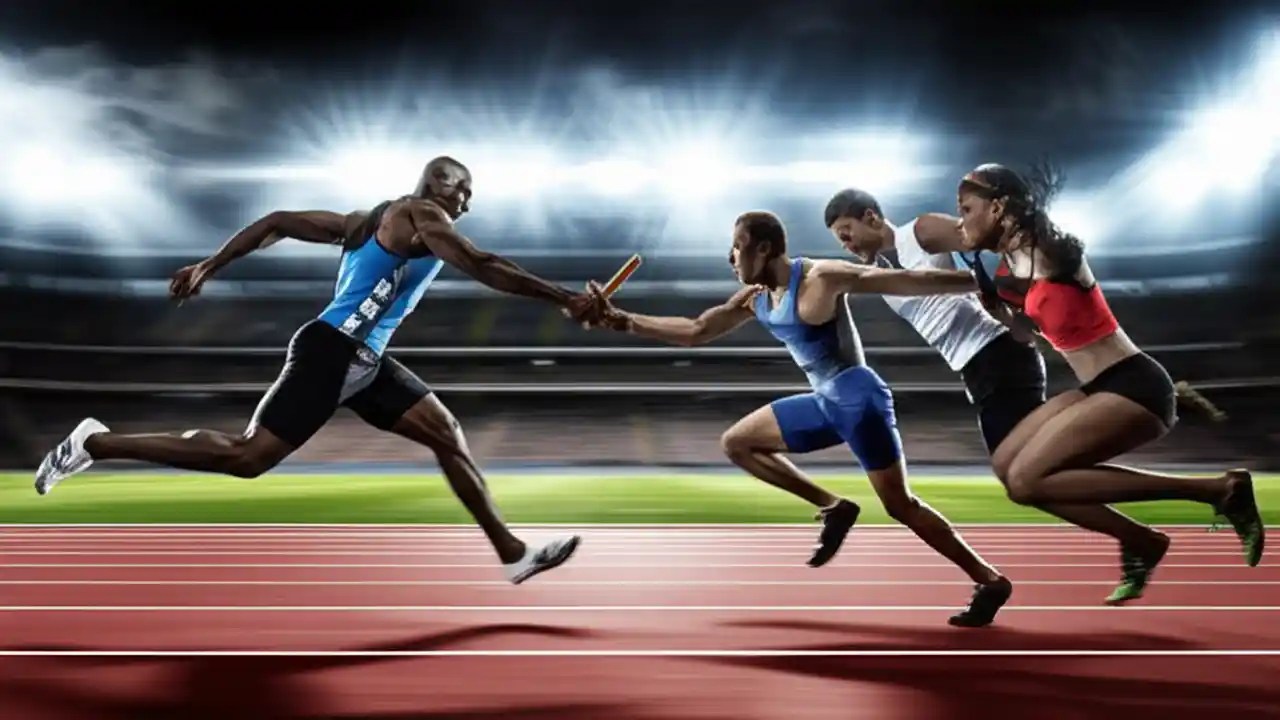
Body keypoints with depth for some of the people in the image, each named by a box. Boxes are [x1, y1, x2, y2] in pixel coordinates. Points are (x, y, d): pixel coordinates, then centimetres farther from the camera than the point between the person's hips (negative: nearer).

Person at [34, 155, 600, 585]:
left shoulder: (370, 220, 20)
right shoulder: (419, 215, -5)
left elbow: (279, 222, 19)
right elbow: (483, 267, -17)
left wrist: (209, 266, 18)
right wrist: (564, 299, -15)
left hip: (361, 361, 10)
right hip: (330, 353, -10)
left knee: (446, 434, 7)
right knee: (247, 457, -9)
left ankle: (510, 552, 9)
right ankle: (94, 444, 1)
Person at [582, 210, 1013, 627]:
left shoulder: (819, 278, -18)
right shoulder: (755, 298, 8)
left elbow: (904, 281, -19)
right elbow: (696, 332, 15)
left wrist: (978, 283, -20)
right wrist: (622, 321, 9)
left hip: (860, 400, -9)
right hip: (826, 403, 9)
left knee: (900, 505, -10)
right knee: (736, 442, 13)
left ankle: (990, 581, 3)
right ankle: (833, 508, 10)